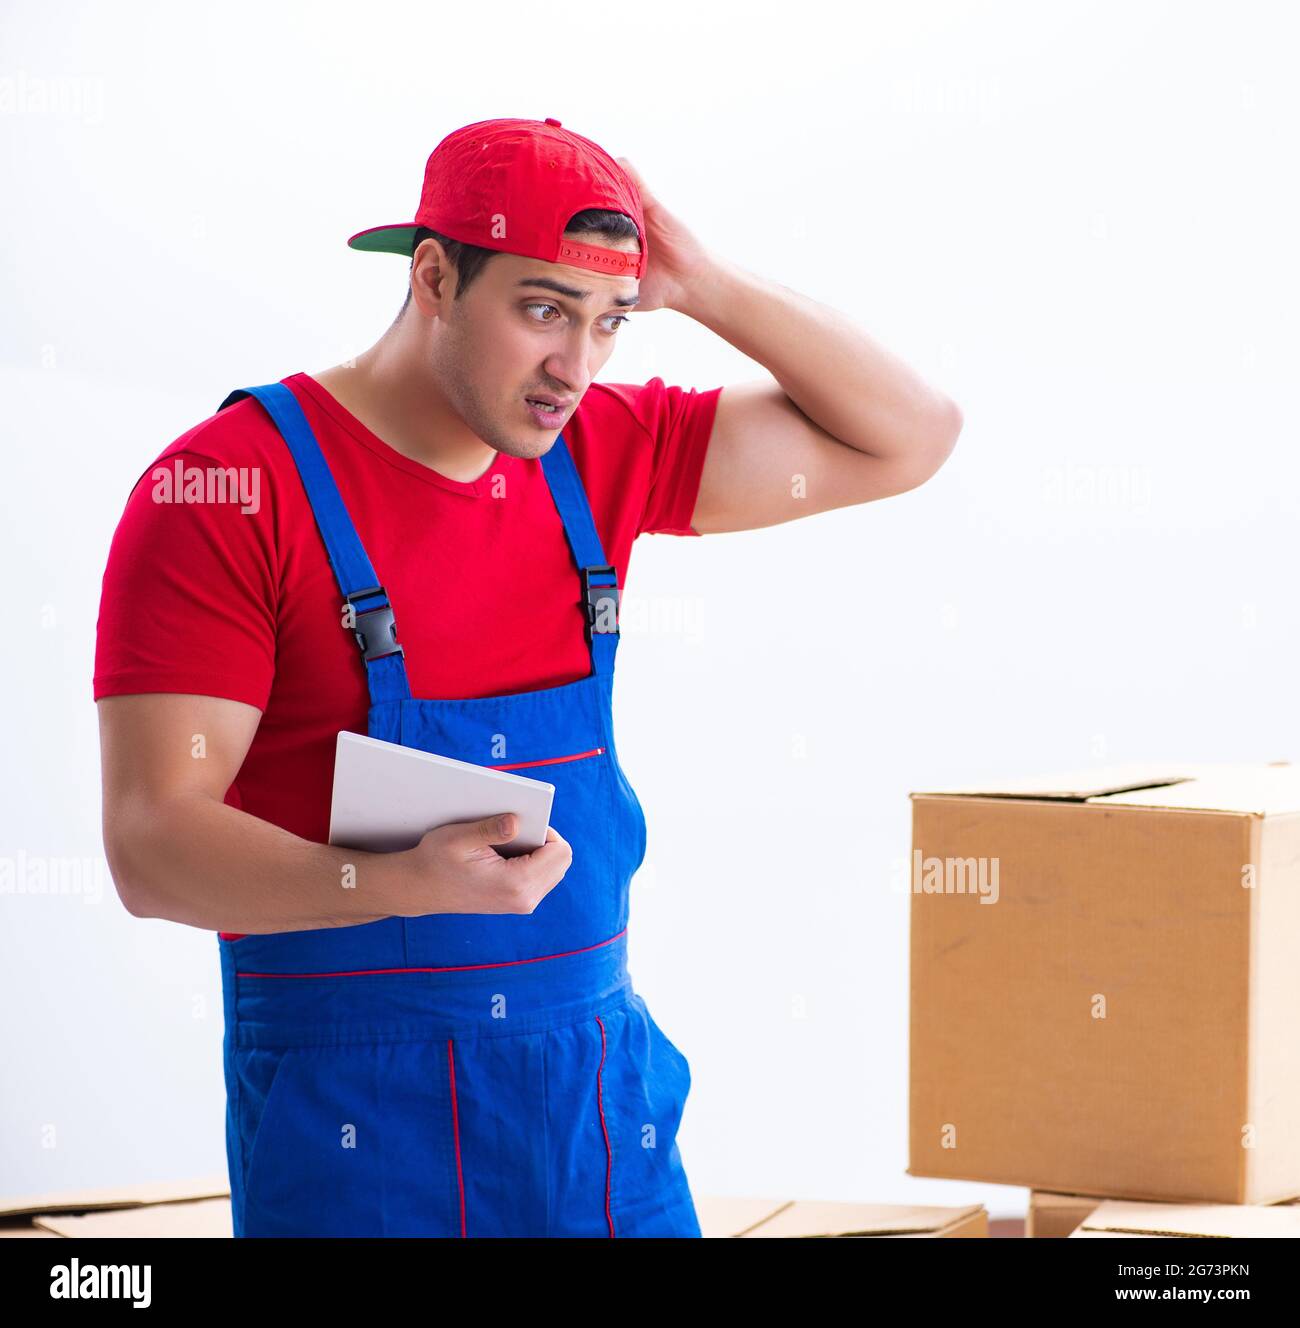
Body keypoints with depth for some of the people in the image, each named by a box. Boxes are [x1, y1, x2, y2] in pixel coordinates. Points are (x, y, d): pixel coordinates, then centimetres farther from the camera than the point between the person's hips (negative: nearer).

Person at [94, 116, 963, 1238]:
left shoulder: (599, 454, 8)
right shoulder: (228, 486, -10)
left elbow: (907, 439, 10)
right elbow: (153, 846, -17)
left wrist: (704, 288, -2)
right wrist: (397, 884, -33)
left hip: (603, 1088, 5)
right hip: (354, 1122, -5)